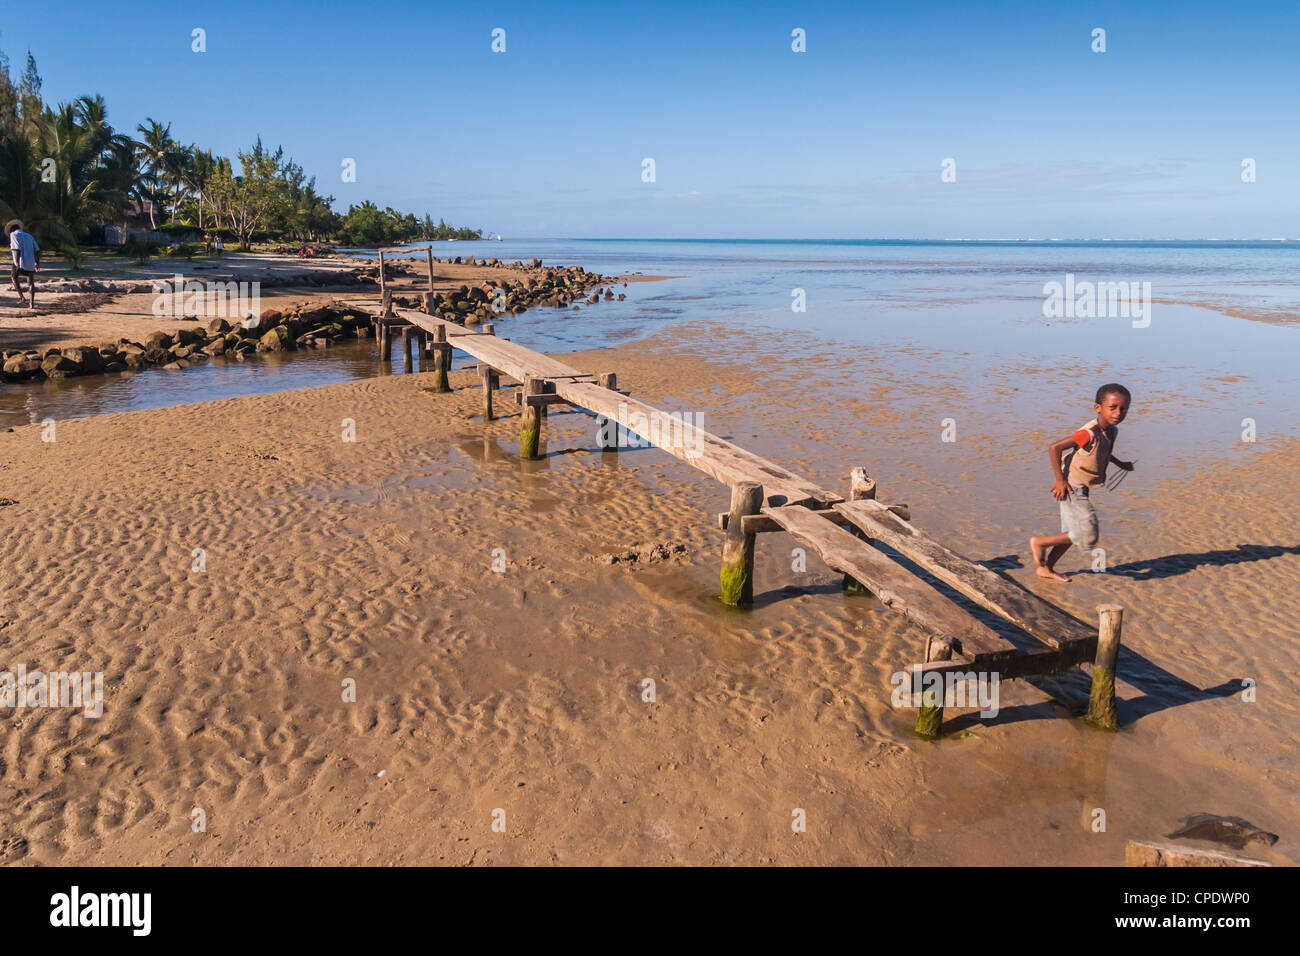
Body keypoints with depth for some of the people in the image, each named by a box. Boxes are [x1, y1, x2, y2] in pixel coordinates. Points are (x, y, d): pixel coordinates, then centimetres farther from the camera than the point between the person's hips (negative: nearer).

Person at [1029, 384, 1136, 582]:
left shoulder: (1112, 431, 2)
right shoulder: (1089, 433, -27)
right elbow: (1054, 447, -28)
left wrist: (1120, 464, 14)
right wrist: (1060, 480, -24)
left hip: (1082, 491, 9)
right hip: (1072, 489, -9)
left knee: (1073, 534, 18)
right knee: (1088, 536, -7)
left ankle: (1046, 568, 32)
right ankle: (1039, 543, 8)